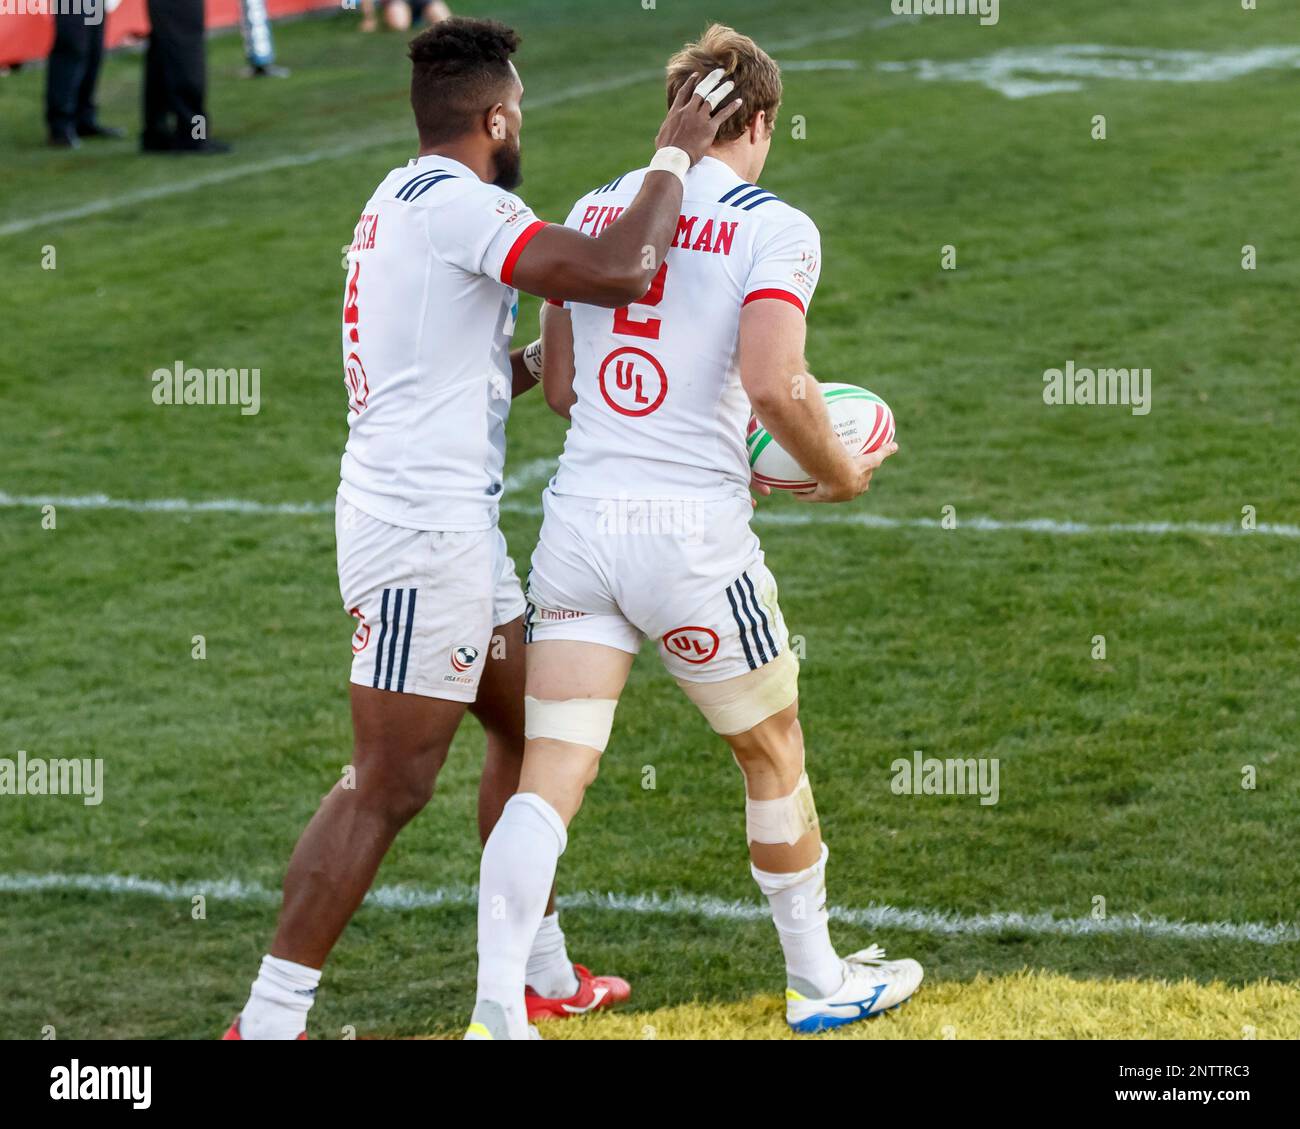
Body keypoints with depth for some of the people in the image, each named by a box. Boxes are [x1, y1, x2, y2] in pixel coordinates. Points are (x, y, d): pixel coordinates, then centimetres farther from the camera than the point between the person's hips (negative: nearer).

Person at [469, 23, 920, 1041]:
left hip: (579, 514, 4)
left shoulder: (596, 210, 12)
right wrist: (841, 473, -1)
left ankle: (496, 1014, -13)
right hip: (693, 528, -4)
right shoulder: (773, 228, -5)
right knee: (774, 755, 17)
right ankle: (818, 982, 32)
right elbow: (776, 385, -18)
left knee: (551, 776, 0)